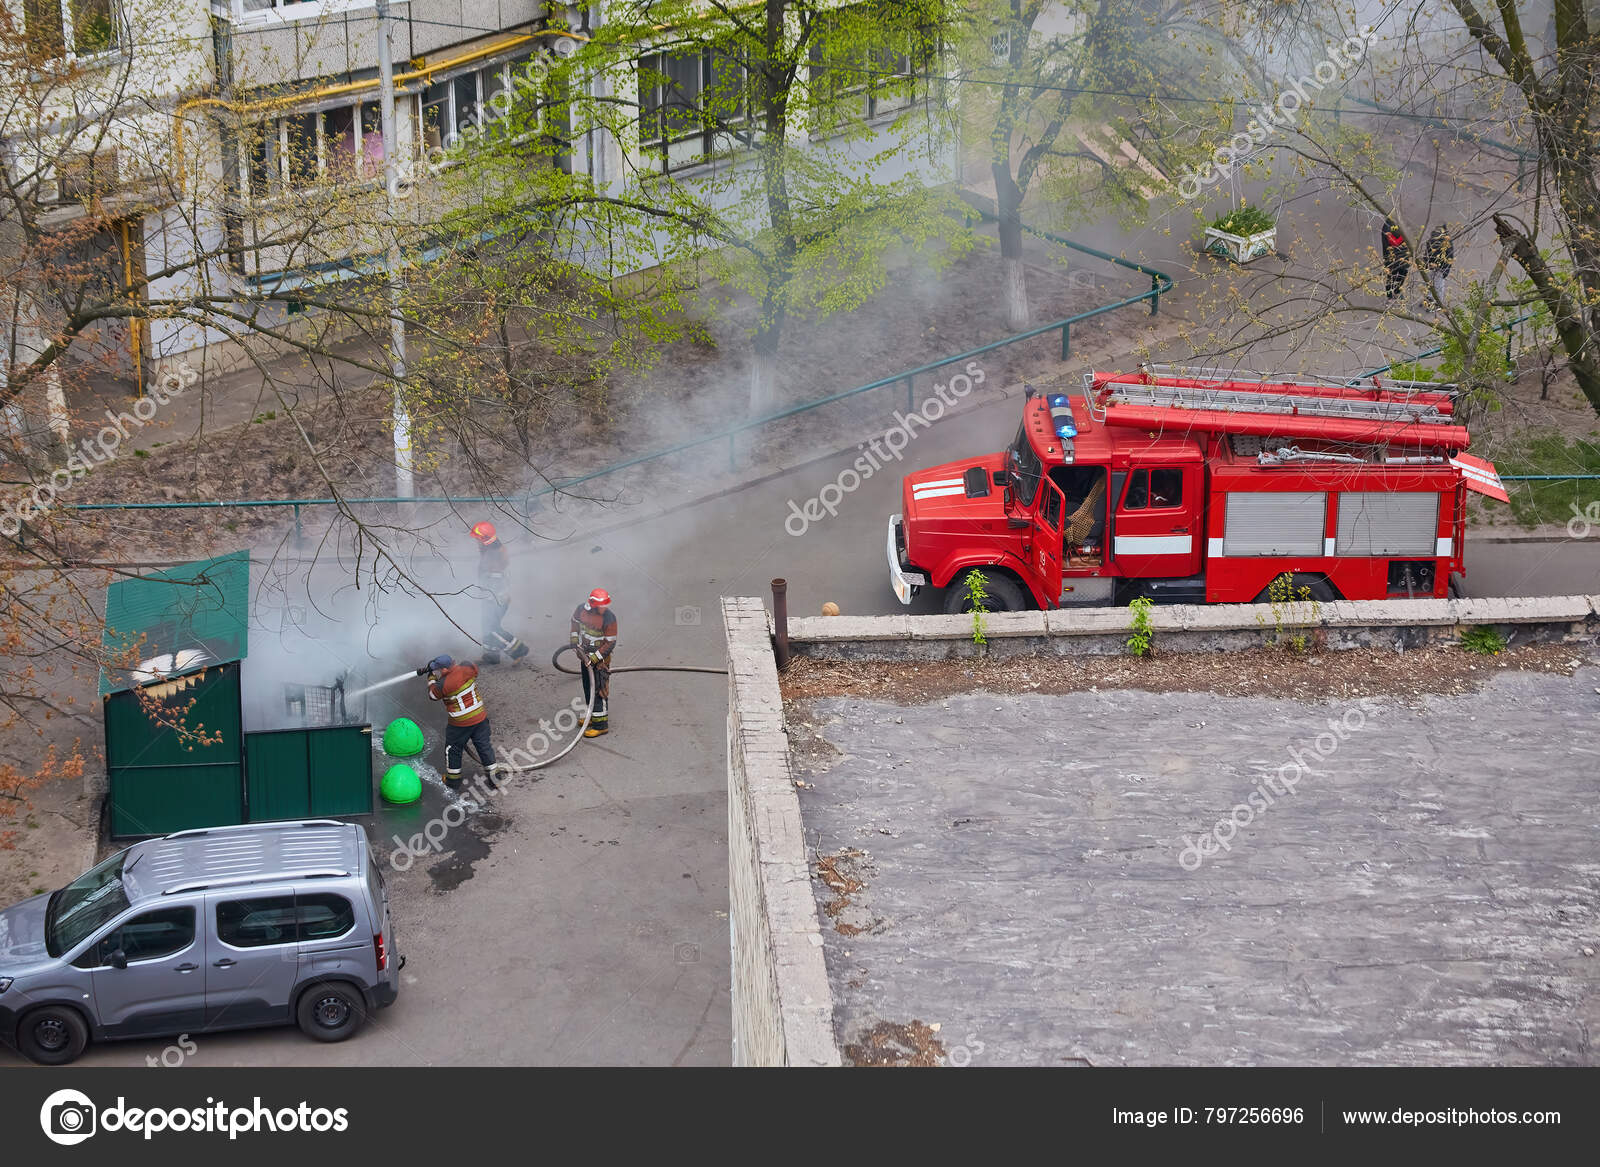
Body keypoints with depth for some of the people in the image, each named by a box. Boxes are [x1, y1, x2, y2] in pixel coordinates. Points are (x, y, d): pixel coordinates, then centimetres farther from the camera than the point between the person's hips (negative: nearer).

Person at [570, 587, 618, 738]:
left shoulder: (609, 618, -24)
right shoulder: (582, 609, -10)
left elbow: (610, 643, -19)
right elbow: (575, 621, 14)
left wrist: (594, 658, -21)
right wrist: (575, 640, 4)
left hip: (600, 657, -6)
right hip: (585, 654, 6)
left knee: (599, 690, -6)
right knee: (587, 686, 19)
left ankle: (601, 724, -1)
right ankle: (593, 716, 35)